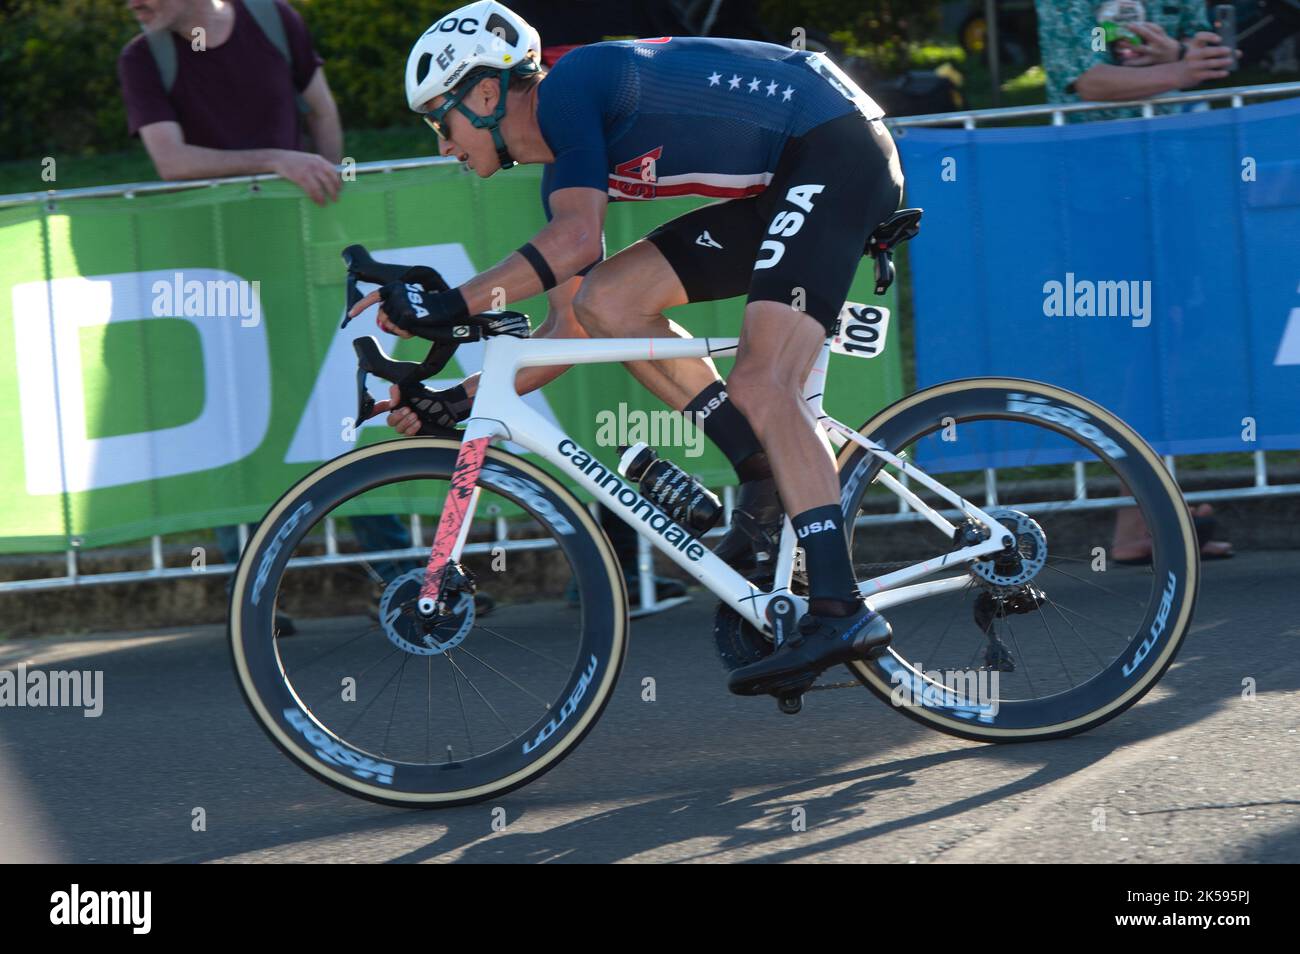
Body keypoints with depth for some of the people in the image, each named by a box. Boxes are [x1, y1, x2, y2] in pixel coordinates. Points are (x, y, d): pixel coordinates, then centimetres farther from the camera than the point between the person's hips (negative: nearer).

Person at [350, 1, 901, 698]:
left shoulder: (567, 86, -12)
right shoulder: (563, 166, 15)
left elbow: (575, 238, -27)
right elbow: (568, 328, 16)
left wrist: (449, 306, -26)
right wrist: (458, 401, 11)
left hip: (839, 151, -9)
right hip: (780, 190, 9)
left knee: (759, 386, -21)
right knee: (605, 300, 0)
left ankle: (840, 610, -27)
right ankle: (768, 479, 0)